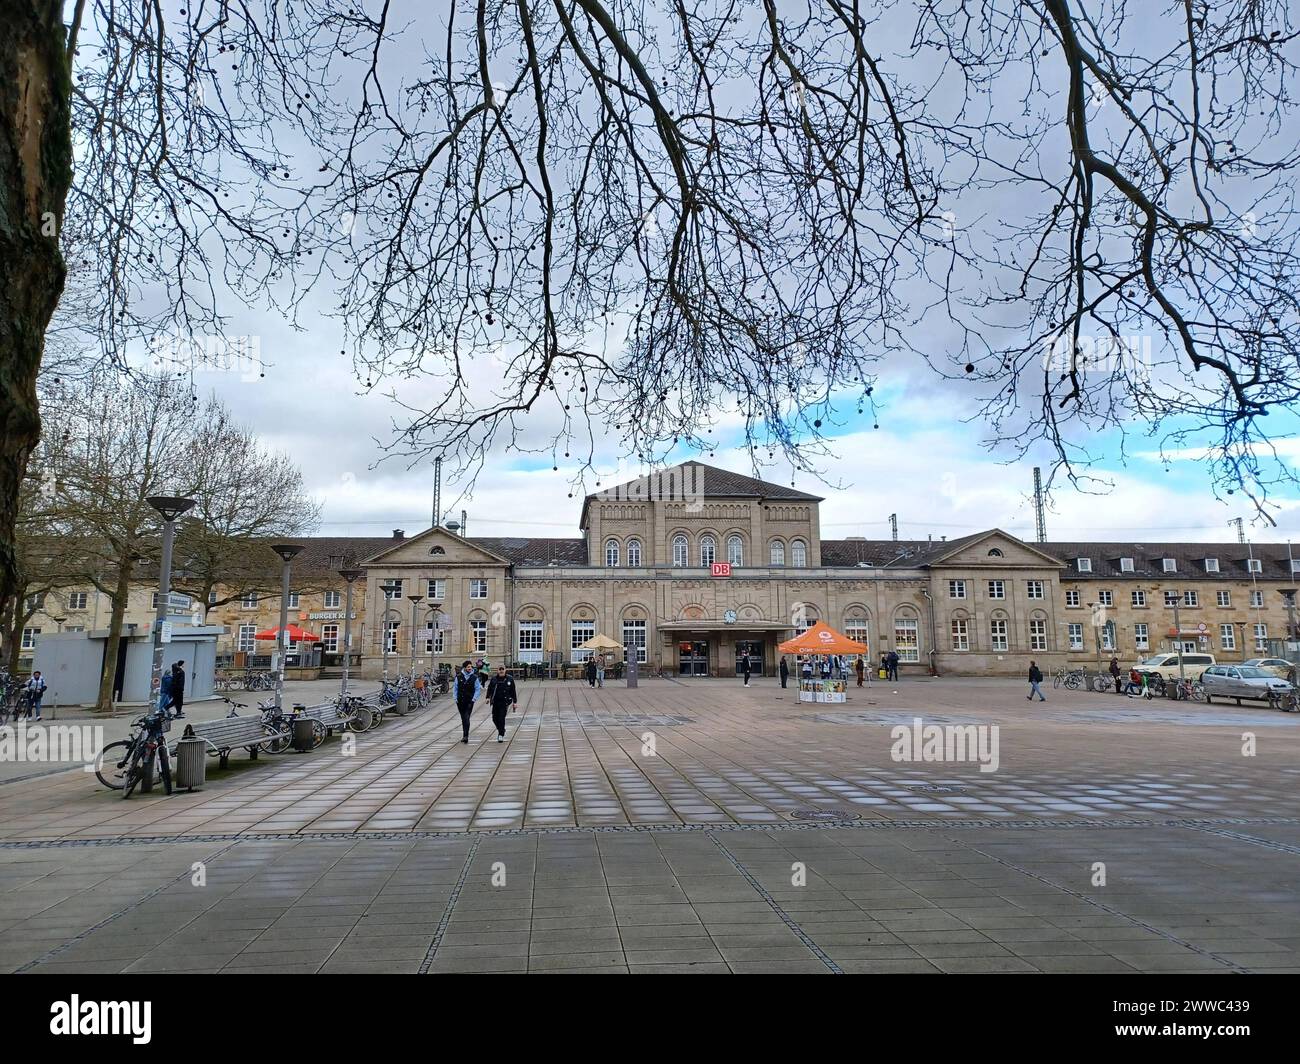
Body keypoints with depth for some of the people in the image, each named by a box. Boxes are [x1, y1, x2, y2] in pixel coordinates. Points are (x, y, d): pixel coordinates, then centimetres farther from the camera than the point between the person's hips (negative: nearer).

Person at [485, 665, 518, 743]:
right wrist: (488, 697, -7)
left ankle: (501, 735, 0)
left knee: (502, 718, -9)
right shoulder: (493, 679, 3)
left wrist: (515, 701, 4)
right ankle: (501, 730, 33)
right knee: (495, 718, 7)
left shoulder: (509, 679, 0)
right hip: (495, 701, 3)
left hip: (505, 702, -3)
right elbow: (489, 689, 8)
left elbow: (513, 691, 5)